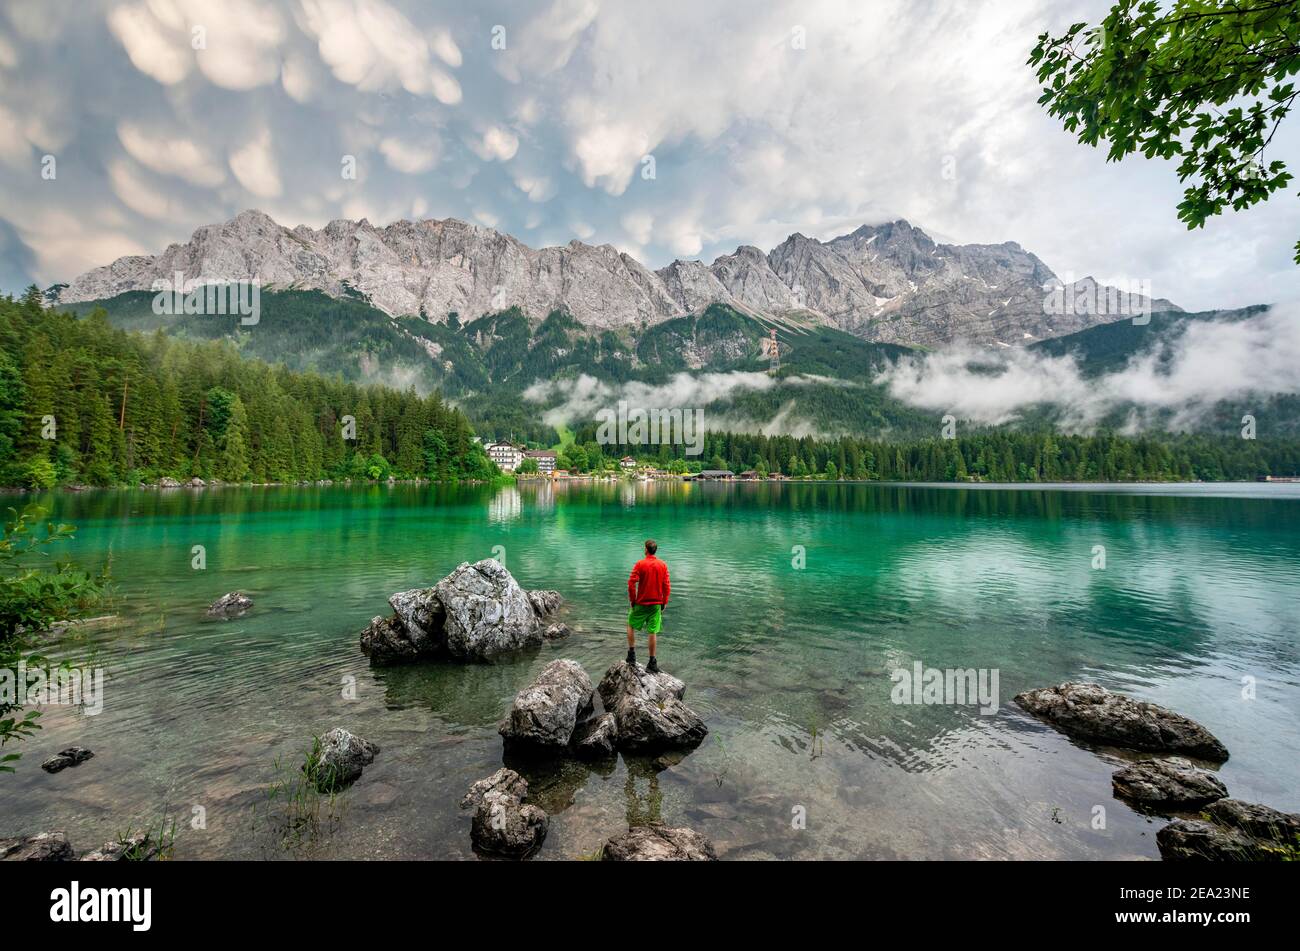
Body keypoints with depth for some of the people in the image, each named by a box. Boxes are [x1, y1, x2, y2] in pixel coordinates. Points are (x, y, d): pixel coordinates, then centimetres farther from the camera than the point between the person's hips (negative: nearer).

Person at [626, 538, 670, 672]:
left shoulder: (640, 564, -11)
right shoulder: (663, 565, -1)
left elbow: (631, 583, -15)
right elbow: (666, 585, 0)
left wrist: (632, 600, -4)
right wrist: (664, 602, 8)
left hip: (641, 603, -3)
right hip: (656, 604, 3)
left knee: (631, 626, 18)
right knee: (653, 632, 8)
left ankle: (631, 654, 17)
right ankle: (652, 662, 12)